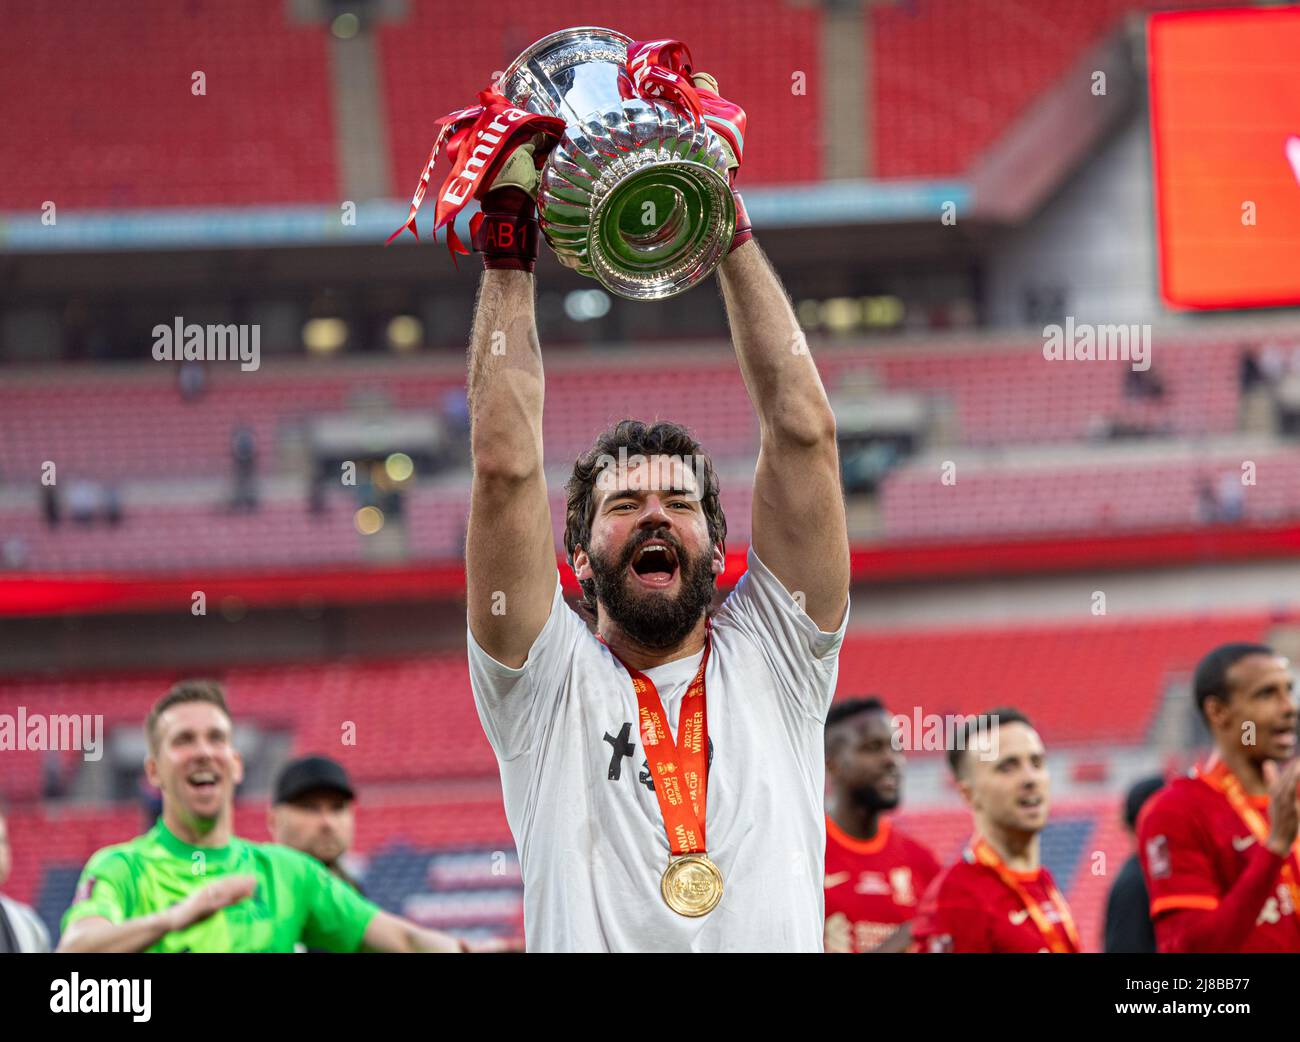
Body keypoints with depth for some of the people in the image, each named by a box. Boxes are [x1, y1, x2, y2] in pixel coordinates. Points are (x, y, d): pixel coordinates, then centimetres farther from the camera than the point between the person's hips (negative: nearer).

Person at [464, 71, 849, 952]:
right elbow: (506, 463, 4)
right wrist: (510, 241, 8)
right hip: (591, 939, -1)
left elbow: (803, 429, 12)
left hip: (779, 942, 2)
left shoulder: (771, 663, 17)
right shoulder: (550, 686, 14)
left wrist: (729, 226, 13)